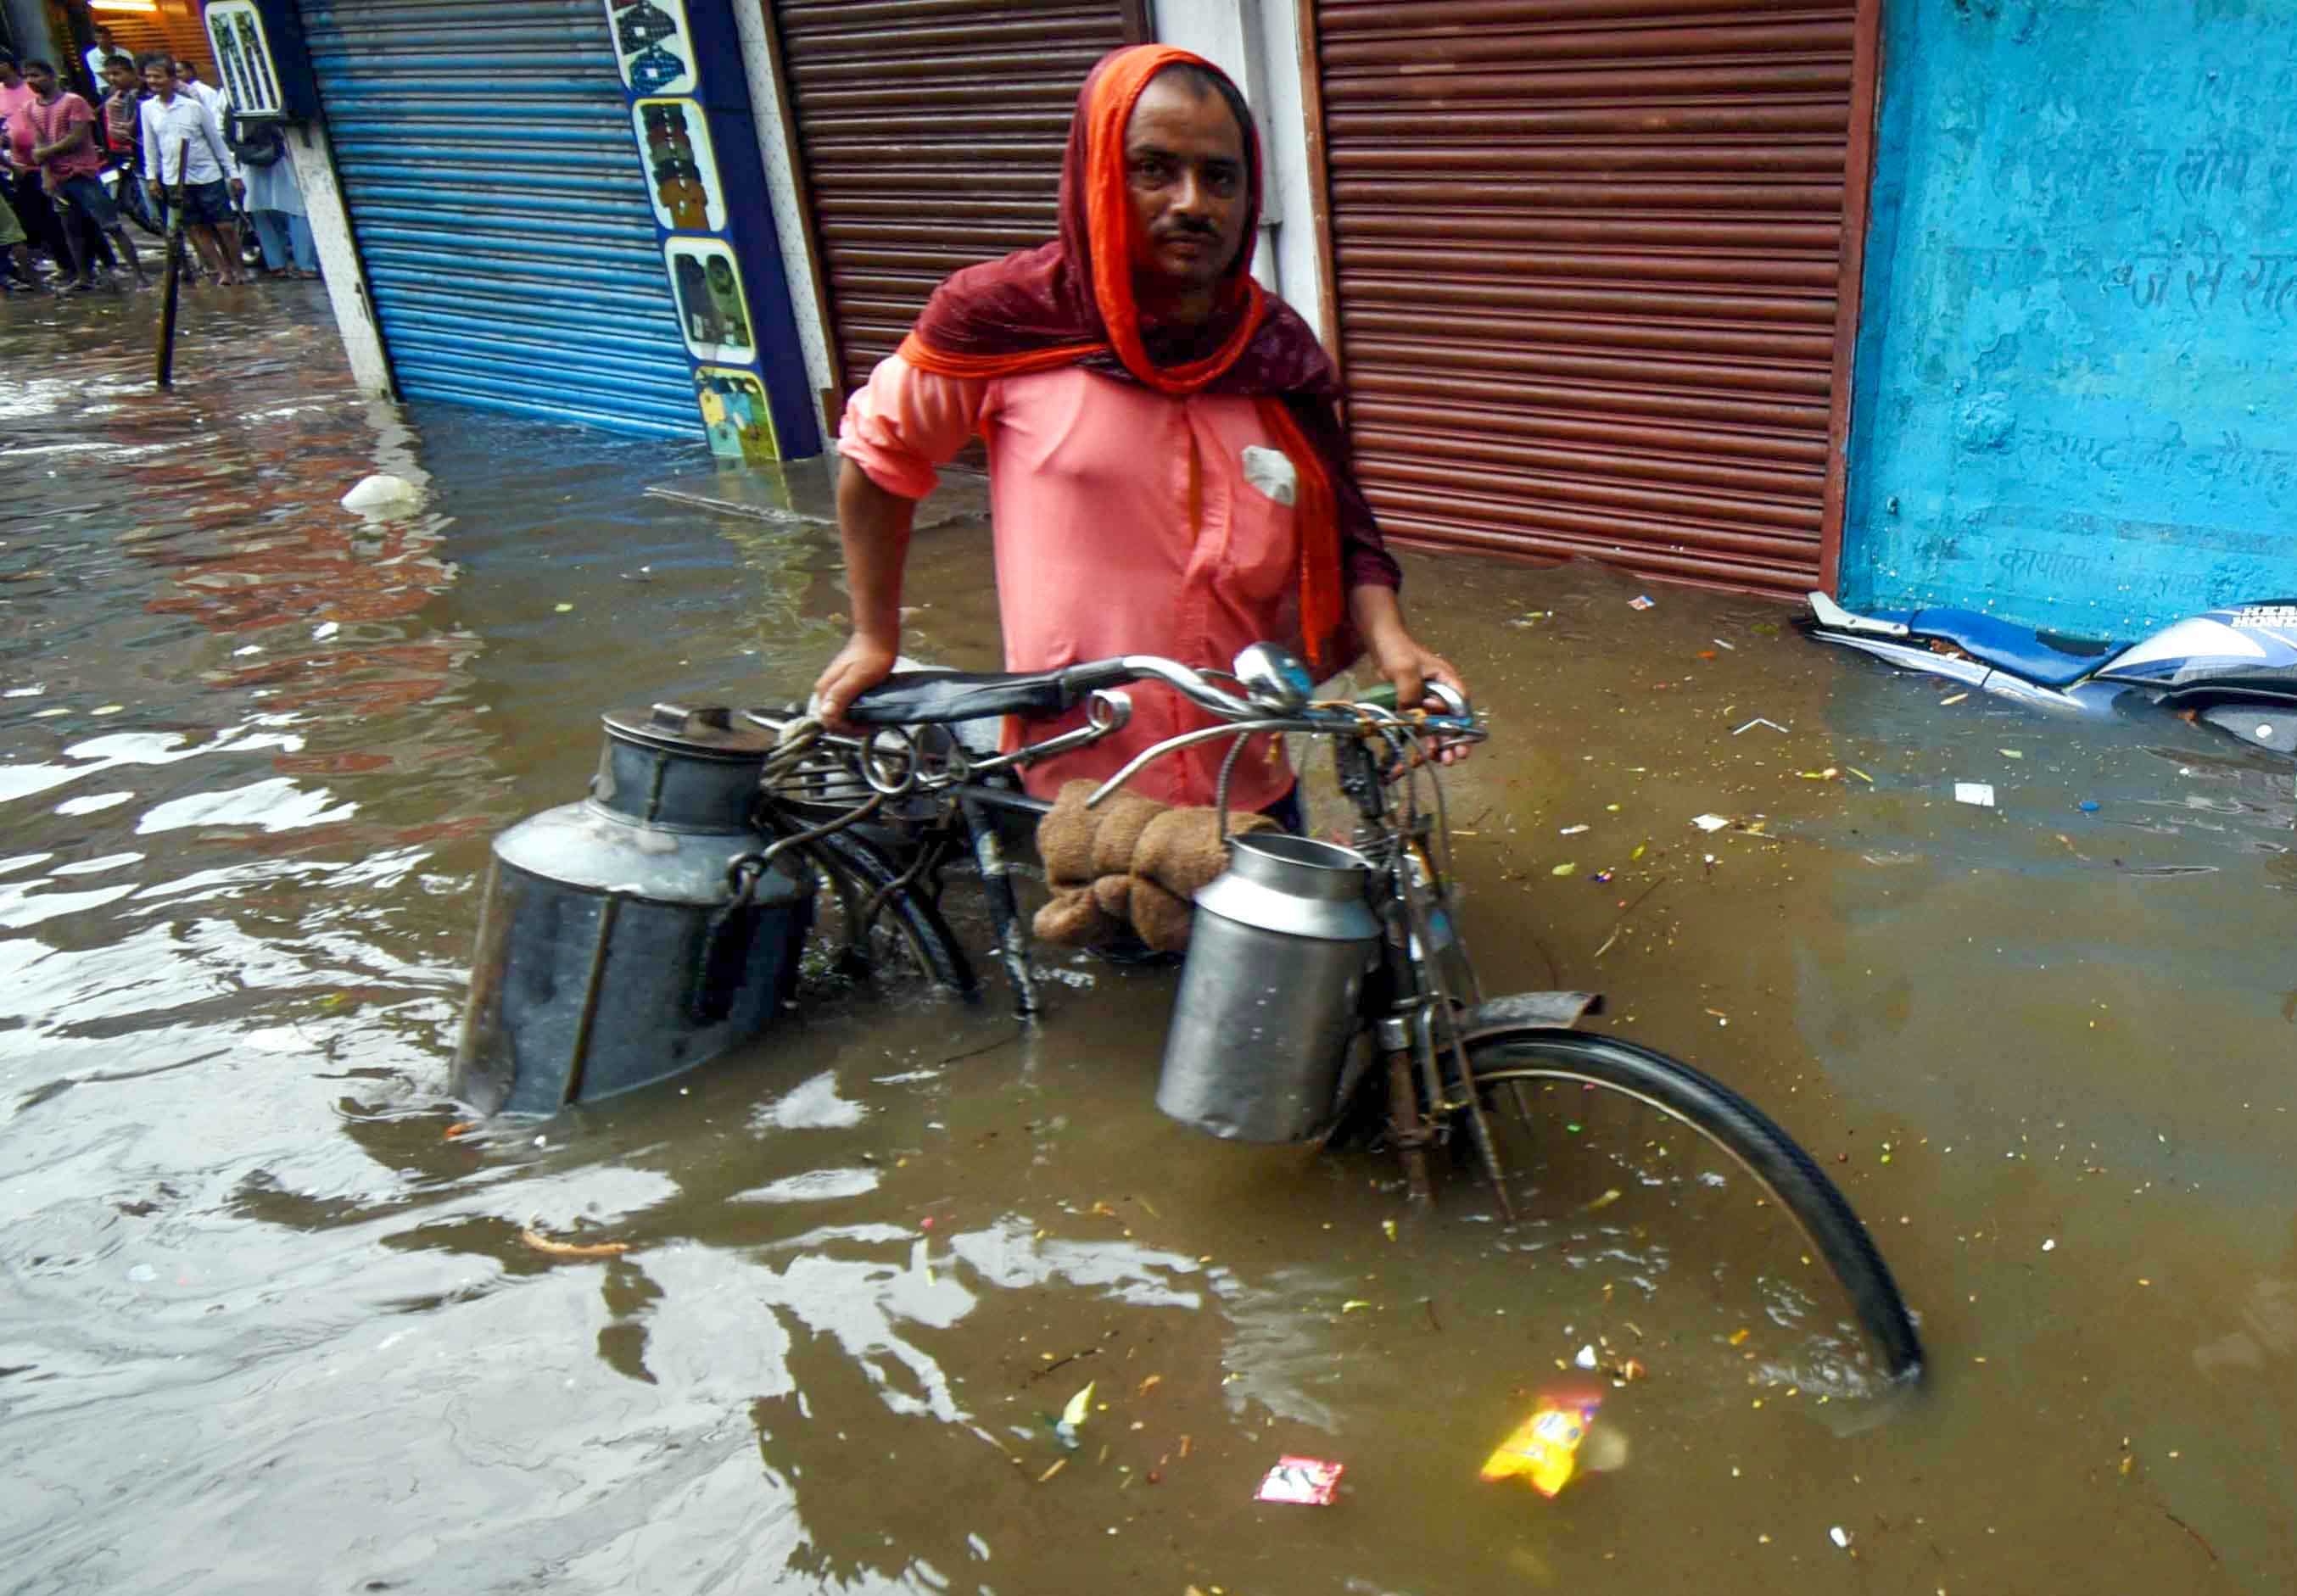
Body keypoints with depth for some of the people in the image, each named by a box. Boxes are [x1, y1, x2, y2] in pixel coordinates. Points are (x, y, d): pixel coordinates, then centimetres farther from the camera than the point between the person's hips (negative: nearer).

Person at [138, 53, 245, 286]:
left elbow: (217, 142, -2)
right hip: (174, 180, 3)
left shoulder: (194, 106, -7)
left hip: (208, 176, -3)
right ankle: (222, 271, 9)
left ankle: (237, 268, 14)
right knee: (196, 229, 4)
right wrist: (152, 177, 6)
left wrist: (234, 175, -2)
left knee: (223, 225, 0)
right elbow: (150, 146, 9)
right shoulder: (148, 109, 2)